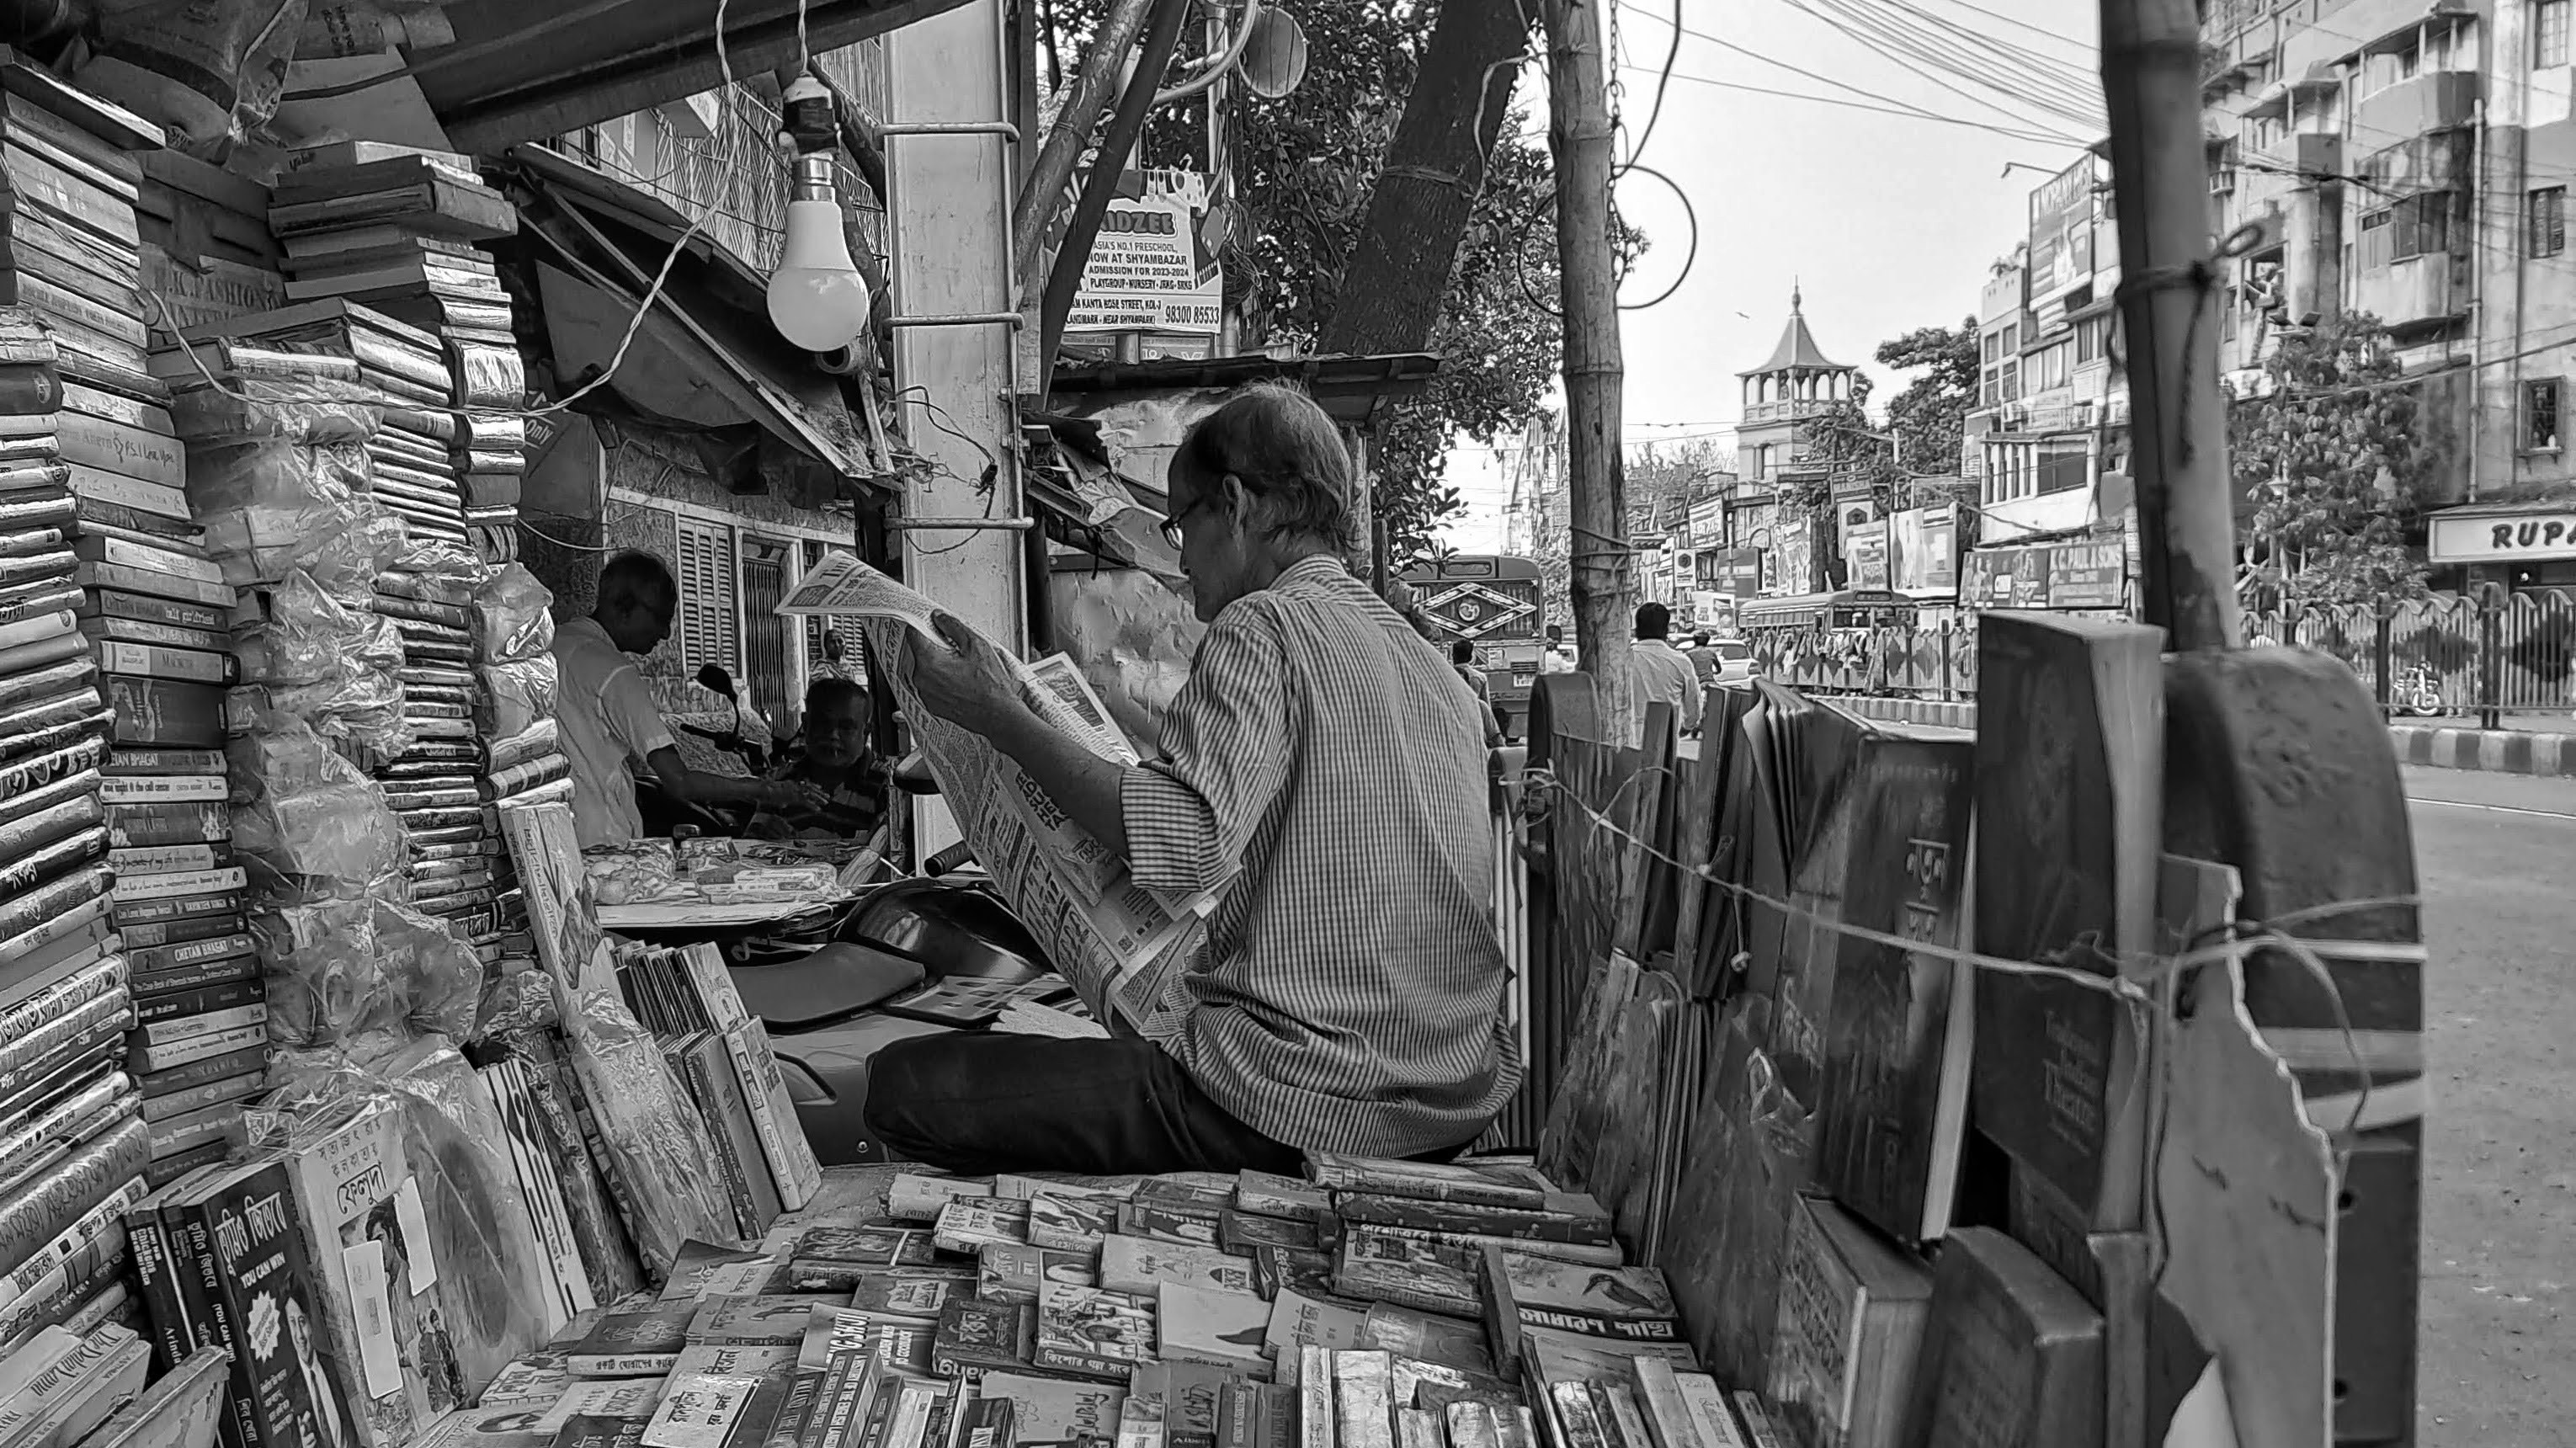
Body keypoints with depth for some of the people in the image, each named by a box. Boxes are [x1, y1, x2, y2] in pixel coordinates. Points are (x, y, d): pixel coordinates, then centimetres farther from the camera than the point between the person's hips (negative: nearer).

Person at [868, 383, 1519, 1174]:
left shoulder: (1265, 626, -11)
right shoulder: (1440, 670, 15)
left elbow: (1184, 846, -26)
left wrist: (1002, 719, -17)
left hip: (1307, 1107, -9)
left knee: (903, 1087, -6)